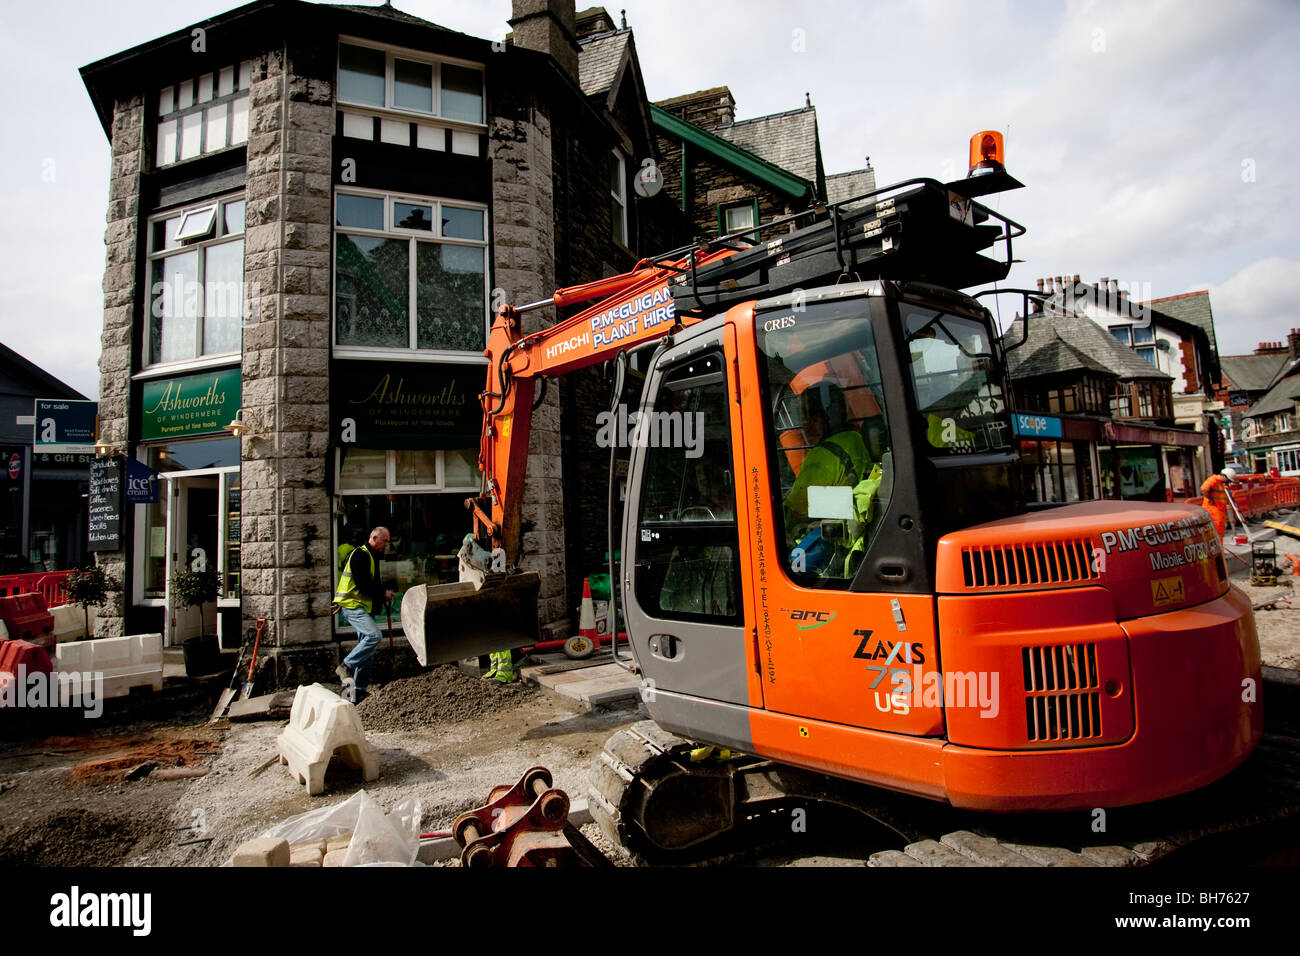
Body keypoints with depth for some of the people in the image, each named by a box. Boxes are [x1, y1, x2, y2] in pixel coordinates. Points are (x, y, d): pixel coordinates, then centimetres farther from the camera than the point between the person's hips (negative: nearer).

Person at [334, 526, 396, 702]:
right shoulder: (360, 555, -12)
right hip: (352, 605, -10)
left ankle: (358, 690, 12)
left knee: (368, 653, 7)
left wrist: (384, 595, 9)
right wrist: (383, 593, -9)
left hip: (363, 607, 10)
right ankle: (346, 667, -13)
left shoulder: (371, 556, 20)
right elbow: (363, 586, -20)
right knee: (374, 635, -27)